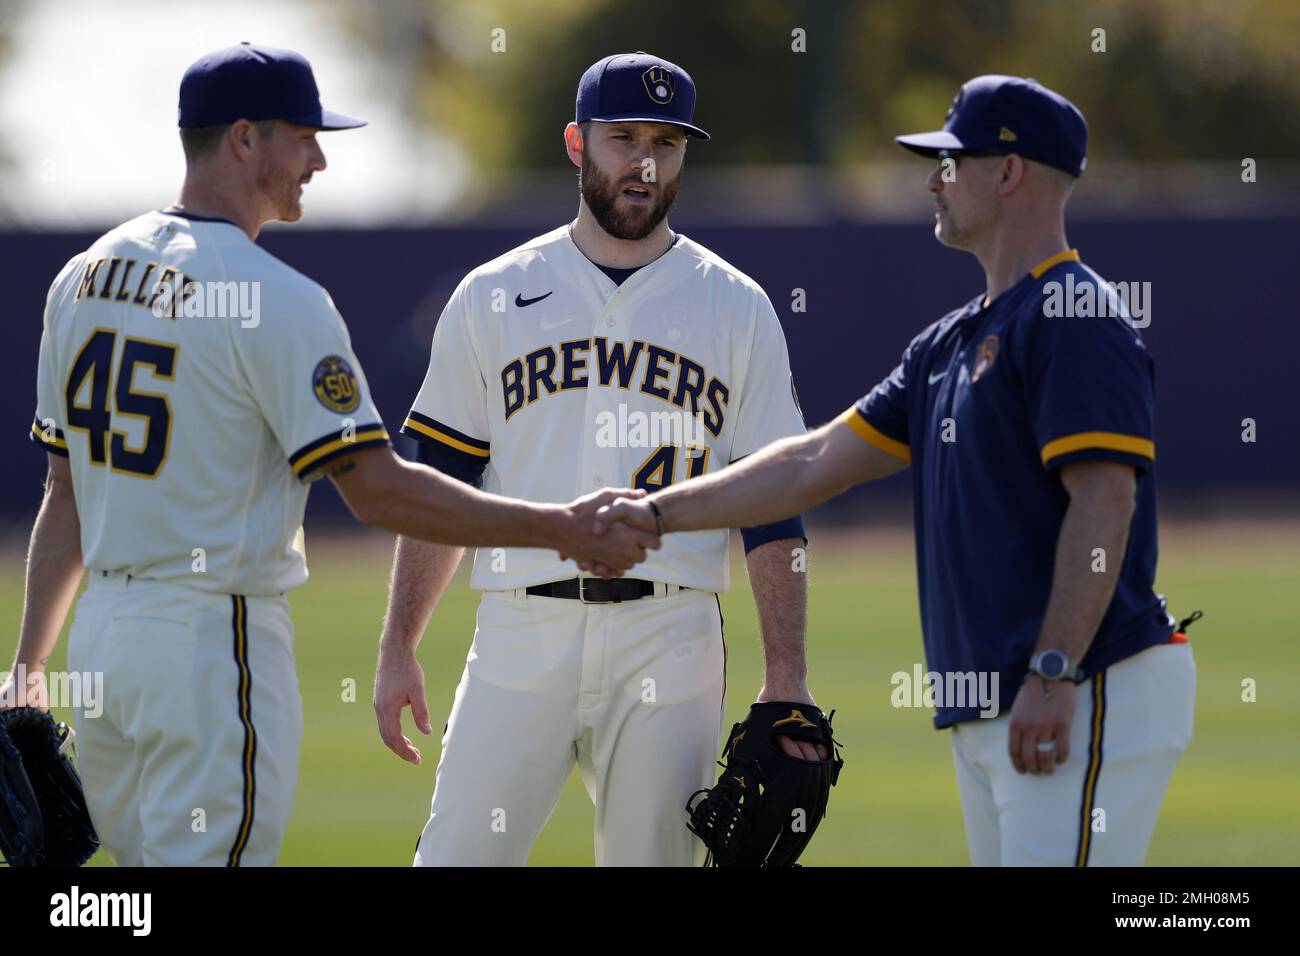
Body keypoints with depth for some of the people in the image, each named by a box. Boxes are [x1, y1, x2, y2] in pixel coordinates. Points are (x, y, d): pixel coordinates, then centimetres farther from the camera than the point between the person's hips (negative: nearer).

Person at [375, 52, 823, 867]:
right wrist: (399, 647, 4)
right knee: (459, 857, -7)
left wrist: (786, 676, -2)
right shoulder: (491, 298, 9)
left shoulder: (737, 310, 9)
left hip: (670, 640, 0)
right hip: (521, 634, 0)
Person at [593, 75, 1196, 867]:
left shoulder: (1074, 319, -10)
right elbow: (820, 462, 24)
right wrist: (660, 514, 22)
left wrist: (1054, 674, -24)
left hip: (1089, 694, -10)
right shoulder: (953, 342, 21)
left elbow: (1103, 501, -19)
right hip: (988, 712, 10)